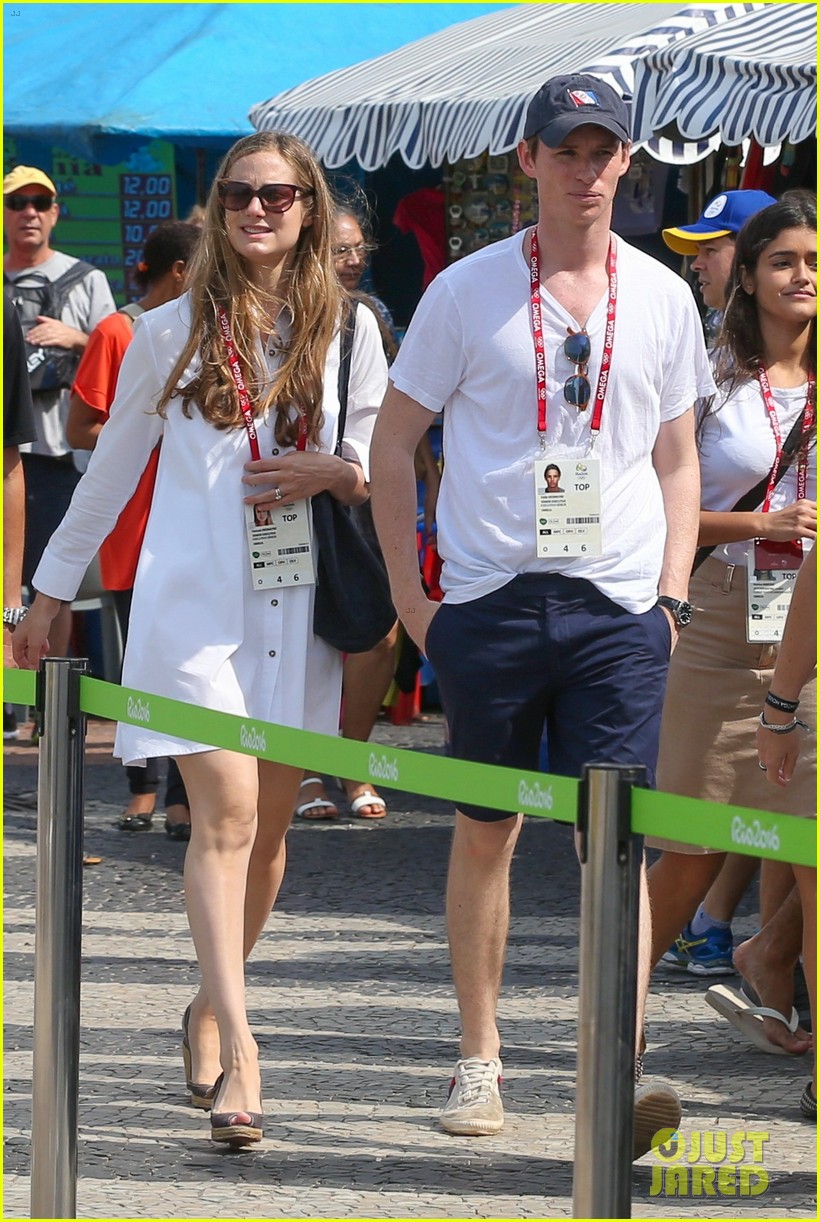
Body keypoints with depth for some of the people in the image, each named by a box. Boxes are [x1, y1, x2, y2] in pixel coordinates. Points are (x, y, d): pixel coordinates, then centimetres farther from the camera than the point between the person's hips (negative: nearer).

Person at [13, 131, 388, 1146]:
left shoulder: (348, 330, 7)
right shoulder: (171, 332, 5)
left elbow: (386, 473, 12)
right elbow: (112, 467, 14)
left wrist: (334, 474, -11)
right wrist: (51, 592, 18)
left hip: (300, 607, 2)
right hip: (195, 603, -2)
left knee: (267, 824, 6)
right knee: (226, 813, -14)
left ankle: (210, 1008, 26)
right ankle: (238, 1054, -21)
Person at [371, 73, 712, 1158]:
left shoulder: (661, 298, 9)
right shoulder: (468, 291, 1)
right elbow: (393, 440, 6)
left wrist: (672, 594, 6)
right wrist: (408, 592, 0)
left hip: (618, 606, 1)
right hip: (491, 600, -1)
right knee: (486, 832, 6)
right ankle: (479, 1061, 17)